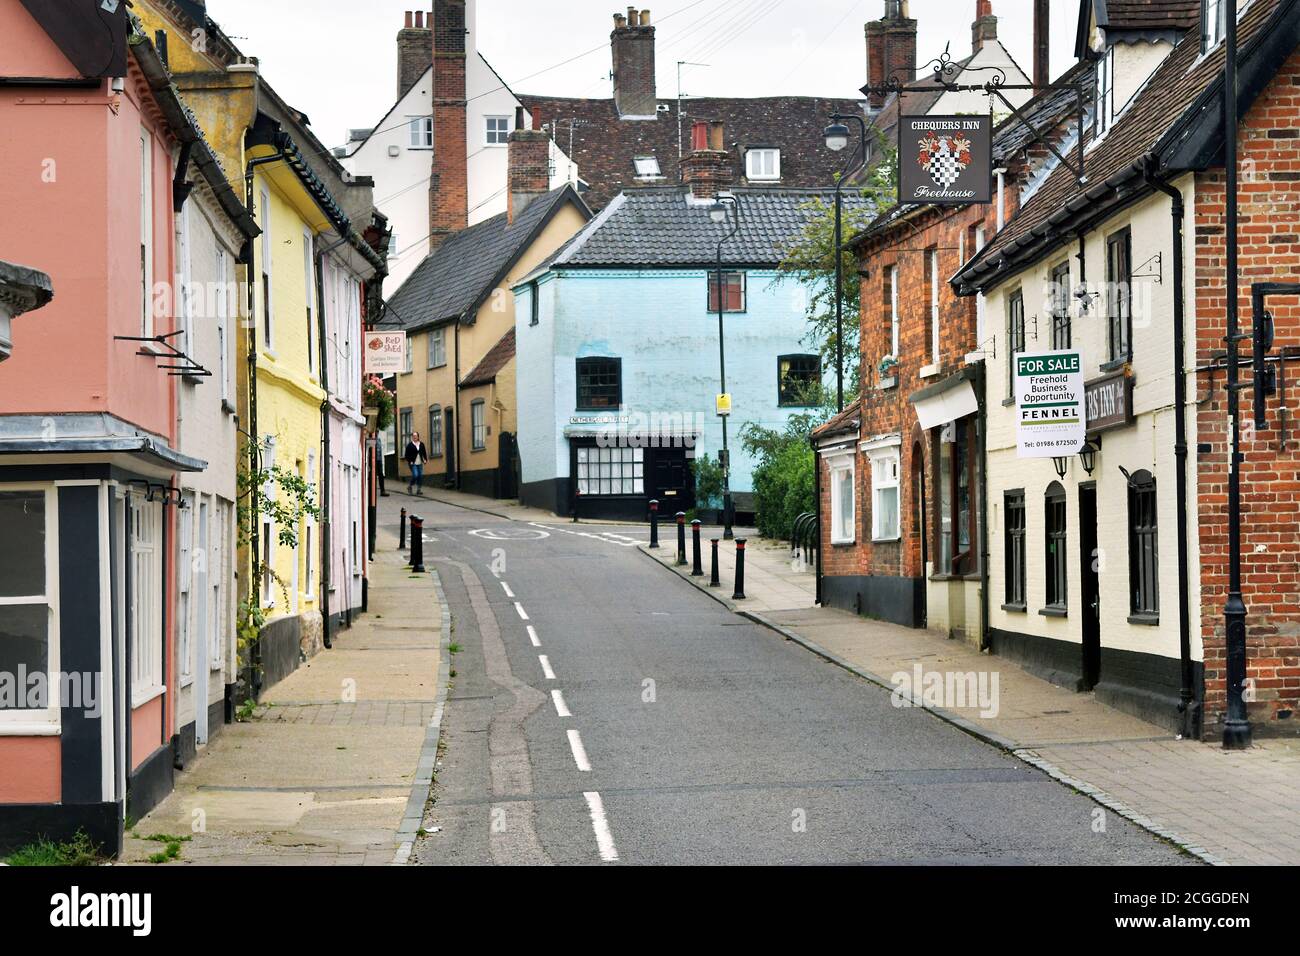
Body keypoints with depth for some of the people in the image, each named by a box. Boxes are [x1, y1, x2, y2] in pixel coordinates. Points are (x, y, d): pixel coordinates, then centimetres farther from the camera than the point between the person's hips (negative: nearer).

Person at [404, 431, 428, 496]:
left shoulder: (421, 444, 9)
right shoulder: (409, 445, -5)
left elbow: (424, 452, 15)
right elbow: (407, 454, -4)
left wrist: (425, 459, 4)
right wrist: (409, 461, -12)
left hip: (420, 463, 5)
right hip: (413, 463, -5)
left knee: (420, 476, 0)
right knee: (415, 475, -14)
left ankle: (419, 489, 9)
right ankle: (410, 486, 10)